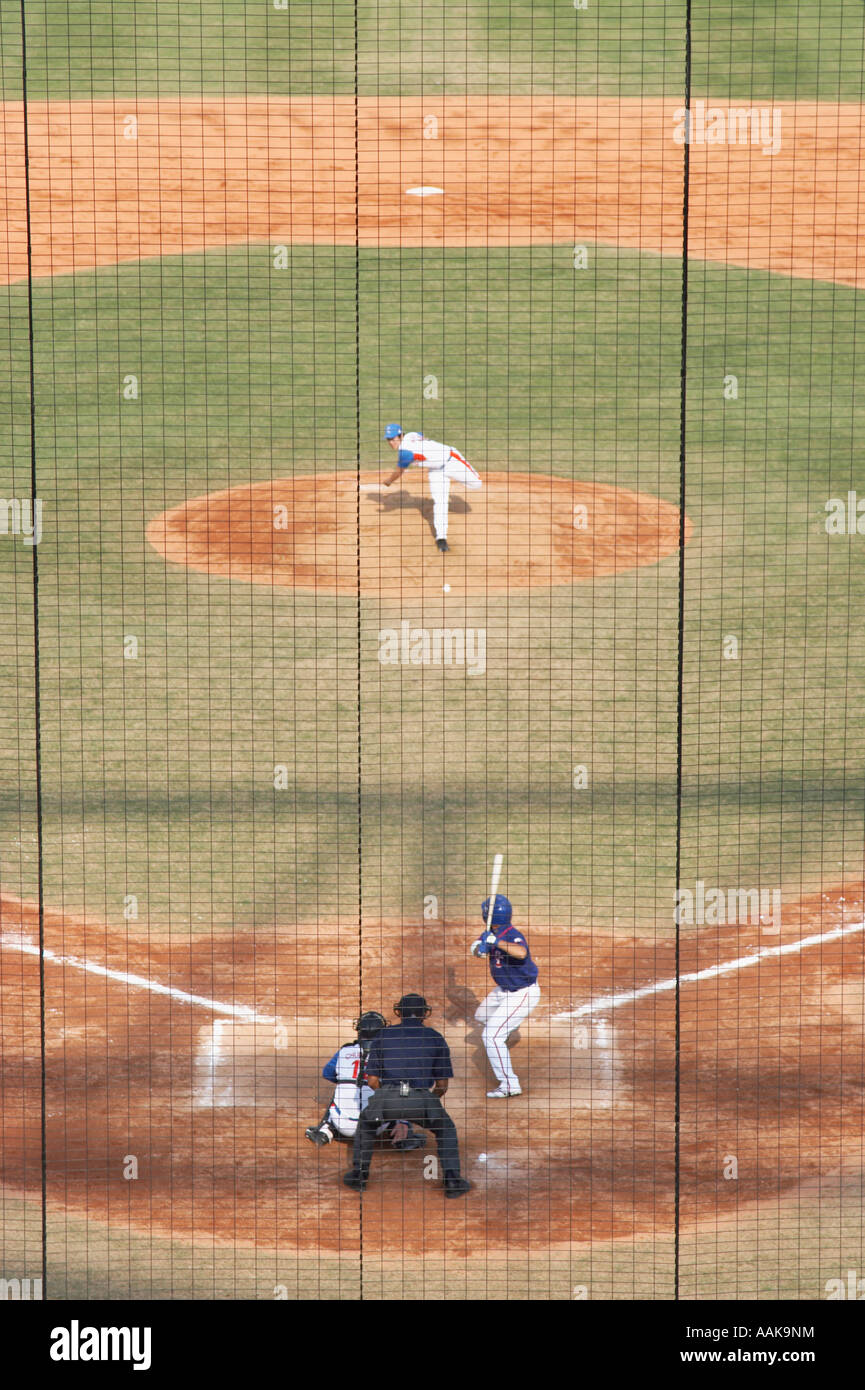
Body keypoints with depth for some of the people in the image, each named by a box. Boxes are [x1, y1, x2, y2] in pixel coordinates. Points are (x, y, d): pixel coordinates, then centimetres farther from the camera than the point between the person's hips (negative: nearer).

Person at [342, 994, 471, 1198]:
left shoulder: (383, 1035, 21)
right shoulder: (436, 1038, 20)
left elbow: (372, 1080, 17)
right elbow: (442, 1085, 20)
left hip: (386, 1097, 0)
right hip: (422, 1100, 0)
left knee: (366, 1121, 33)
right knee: (445, 1128, 29)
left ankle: (359, 1175, 31)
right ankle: (452, 1180, 18)